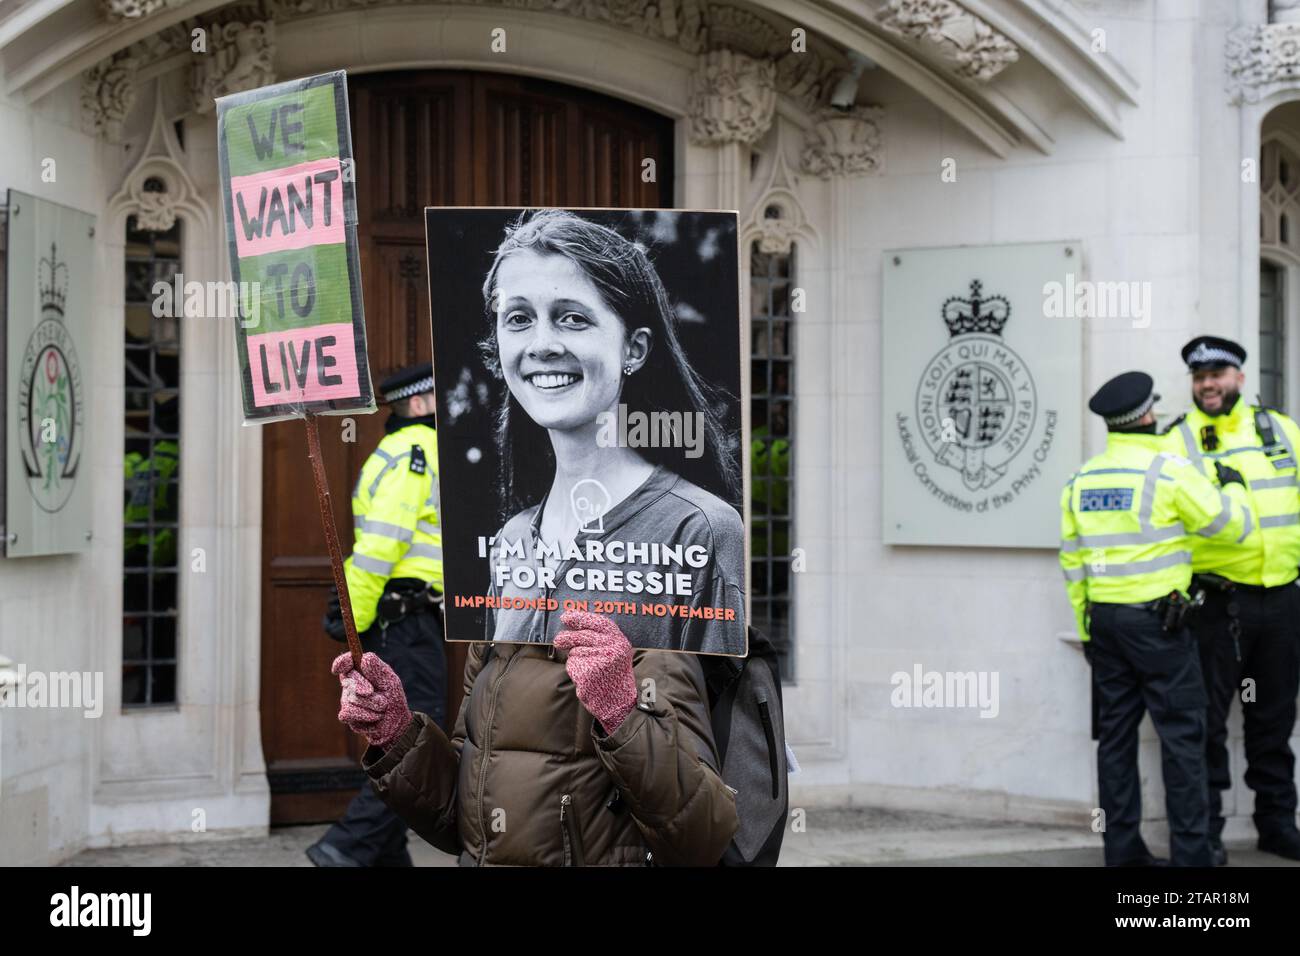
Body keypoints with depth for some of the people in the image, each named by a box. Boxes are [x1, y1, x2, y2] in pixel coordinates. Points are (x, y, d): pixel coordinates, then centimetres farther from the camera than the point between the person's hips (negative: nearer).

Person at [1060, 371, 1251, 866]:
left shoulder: (1080, 481, 8)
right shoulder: (1168, 471, -11)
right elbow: (1231, 525, -4)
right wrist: (1234, 488, 16)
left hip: (1103, 619, 6)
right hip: (1156, 618, -6)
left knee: (1116, 733, 10)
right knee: (1181, 733, 0)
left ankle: (1122, 849, 14)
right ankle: (1190, 851, 0)